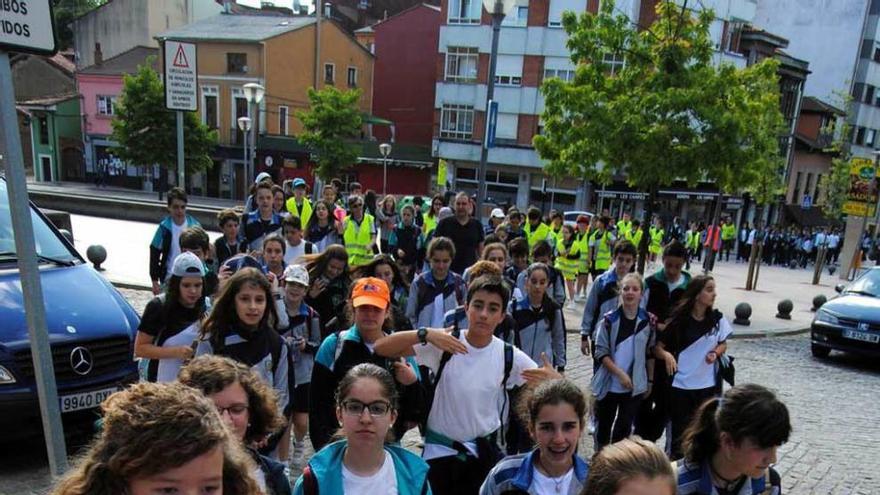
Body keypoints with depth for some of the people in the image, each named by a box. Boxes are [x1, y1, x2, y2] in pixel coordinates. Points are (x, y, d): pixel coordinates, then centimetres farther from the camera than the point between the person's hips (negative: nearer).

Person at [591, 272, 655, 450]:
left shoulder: (648, 321, -5)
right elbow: (601, 352, -10)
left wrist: (649, 381, 8)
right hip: (609, 384, -1)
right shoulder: (609, 320, -12)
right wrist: (620, 374, -17)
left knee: (624, 427, 10)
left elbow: (650, 354, 5)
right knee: (604, 425, 14)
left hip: (635, 386, 1)